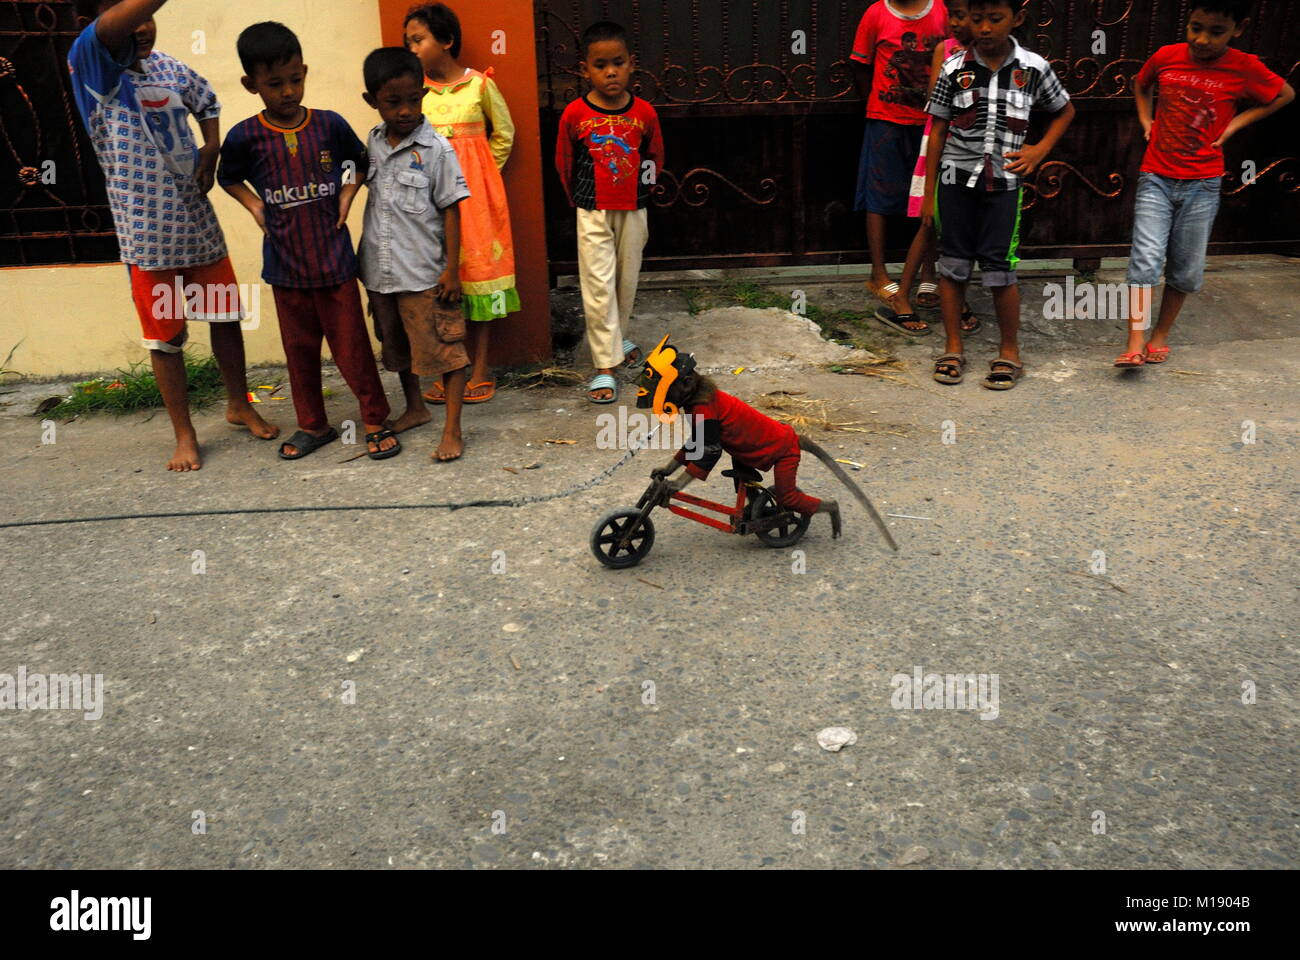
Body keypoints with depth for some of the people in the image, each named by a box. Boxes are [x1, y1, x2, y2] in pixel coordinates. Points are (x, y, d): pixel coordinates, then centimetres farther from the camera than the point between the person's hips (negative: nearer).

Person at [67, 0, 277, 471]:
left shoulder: (168, 67, 5)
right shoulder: (93, 68, -12)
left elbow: (207, 104, 23)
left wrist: (211, 150, 5)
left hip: (197, 221, 5)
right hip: (146, 232, -5)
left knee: (226, 316, 13)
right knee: (165, 336, 5)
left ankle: (239, 404, 34)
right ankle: (184, 434, 18)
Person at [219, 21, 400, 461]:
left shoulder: (330, 125, -5)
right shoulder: (245, 137, -5)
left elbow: (359, 161, 14)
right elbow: (228, 177, 13)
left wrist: (348, 194, 0)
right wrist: (255, 205, -2)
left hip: (334, 257, -1)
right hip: (285, 262, 1)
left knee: (352, 344, 3)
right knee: (299, 347, 12)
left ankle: (376, 421, 16)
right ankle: (313, 425, 26)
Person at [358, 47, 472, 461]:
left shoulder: (436, 149, -10)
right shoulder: (373, 142, 5)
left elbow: (451, 209, -9)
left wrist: (451, 268, -13)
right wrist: (367, 256, 16)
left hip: (424, 272, -6)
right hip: (380, 270, 6)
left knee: (444, 347, -3)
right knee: (397, 345, 19)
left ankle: (452, 429, 5)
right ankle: (415, 407, 38)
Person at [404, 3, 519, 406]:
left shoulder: (480, 85, -3)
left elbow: (504, 134, 7)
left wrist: (481, 175, 5)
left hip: (474, 195, -2)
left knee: (479, 270, 1)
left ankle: (479, 369, 9)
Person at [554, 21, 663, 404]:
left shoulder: (644, 112, -4)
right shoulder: (575, 114, -9)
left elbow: (655, 158, 13)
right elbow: (564, 163, 5)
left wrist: (637, 194, 15)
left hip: (633, 211, 3)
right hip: (593, 213, -3)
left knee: (627, 281, 14)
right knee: (599, 286, -6)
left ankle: (615, 338, 38)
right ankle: (605, 365, -2)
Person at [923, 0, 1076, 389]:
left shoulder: (1033, 68, -1)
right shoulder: (955, 67, -2)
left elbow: (1065, 111, 16)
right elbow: (938, 130, 3)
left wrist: (1039, 151, 2)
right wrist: (929, 192, 2)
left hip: (1003, 181, -1)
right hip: (956, 178, 1)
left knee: (999, 269, -3)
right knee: (952, 265, 5)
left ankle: (1010, 351, 13)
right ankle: (953, 348, 18)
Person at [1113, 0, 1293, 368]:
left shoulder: (1245, 69, -7)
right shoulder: (1166, 56, -3)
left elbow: (1285, 94, 10)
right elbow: (1140, 84, 20)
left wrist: (1235, 124, 1)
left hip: (1202, 185, 0)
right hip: (1156, 178, 0)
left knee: (1185, 268, 7)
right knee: (1145, 260, -12)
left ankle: (1161, 335, 24)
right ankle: (1134, 346, -11)